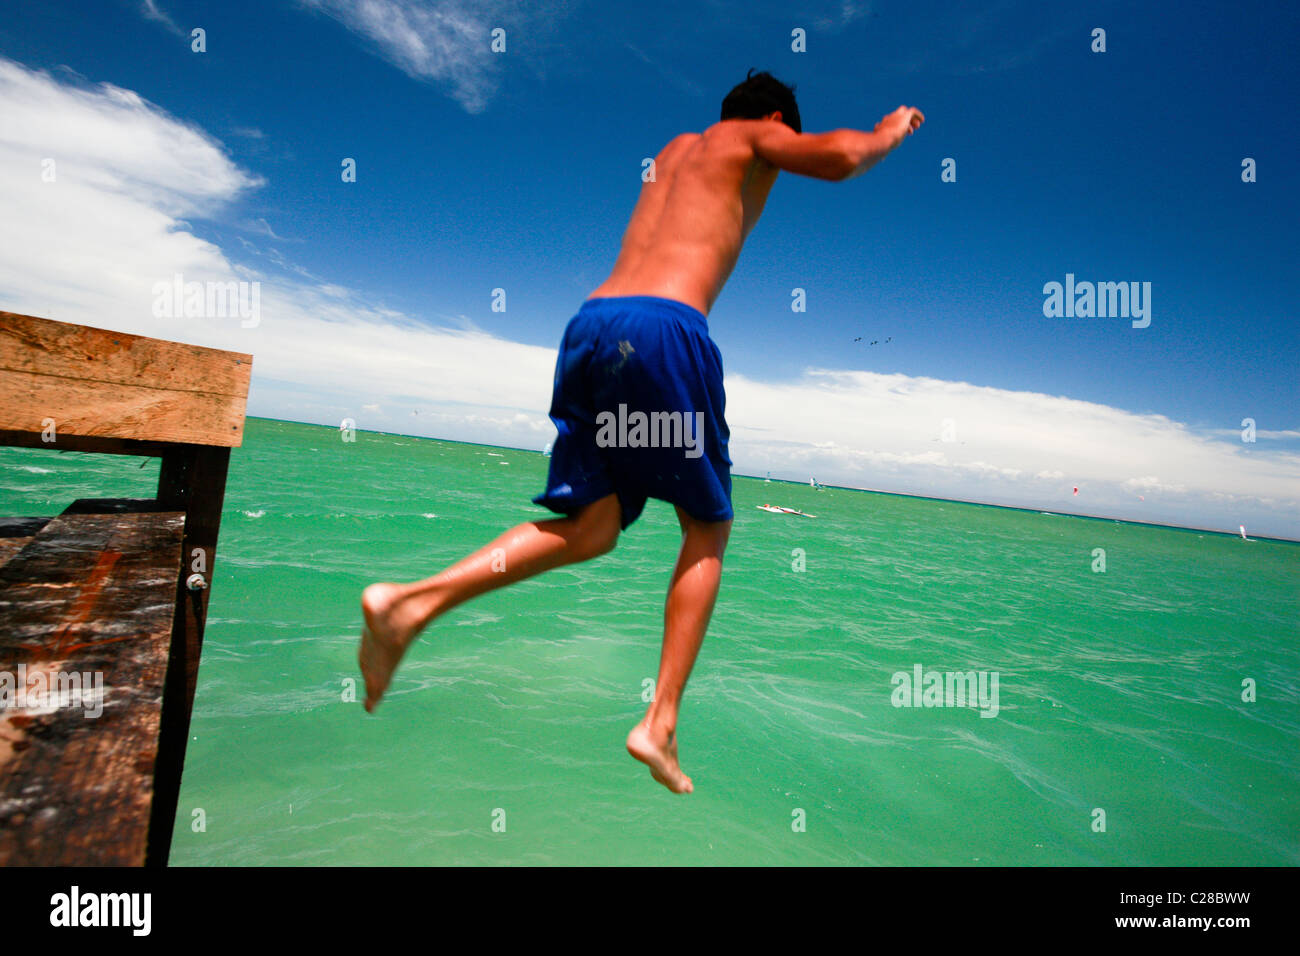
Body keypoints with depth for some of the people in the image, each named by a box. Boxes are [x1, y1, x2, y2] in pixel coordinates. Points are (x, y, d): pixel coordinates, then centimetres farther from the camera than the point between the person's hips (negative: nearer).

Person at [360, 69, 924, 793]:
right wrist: (891, 132, 23)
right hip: (663, 326, -6)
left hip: (590, 323, 7)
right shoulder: (750, 137, 17)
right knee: (709, 528, 7)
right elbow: (842, 158, -1)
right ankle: (661, 724, 4)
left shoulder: (677, 149, 36)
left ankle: (411, 601, -7)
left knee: (590, 528, 7)